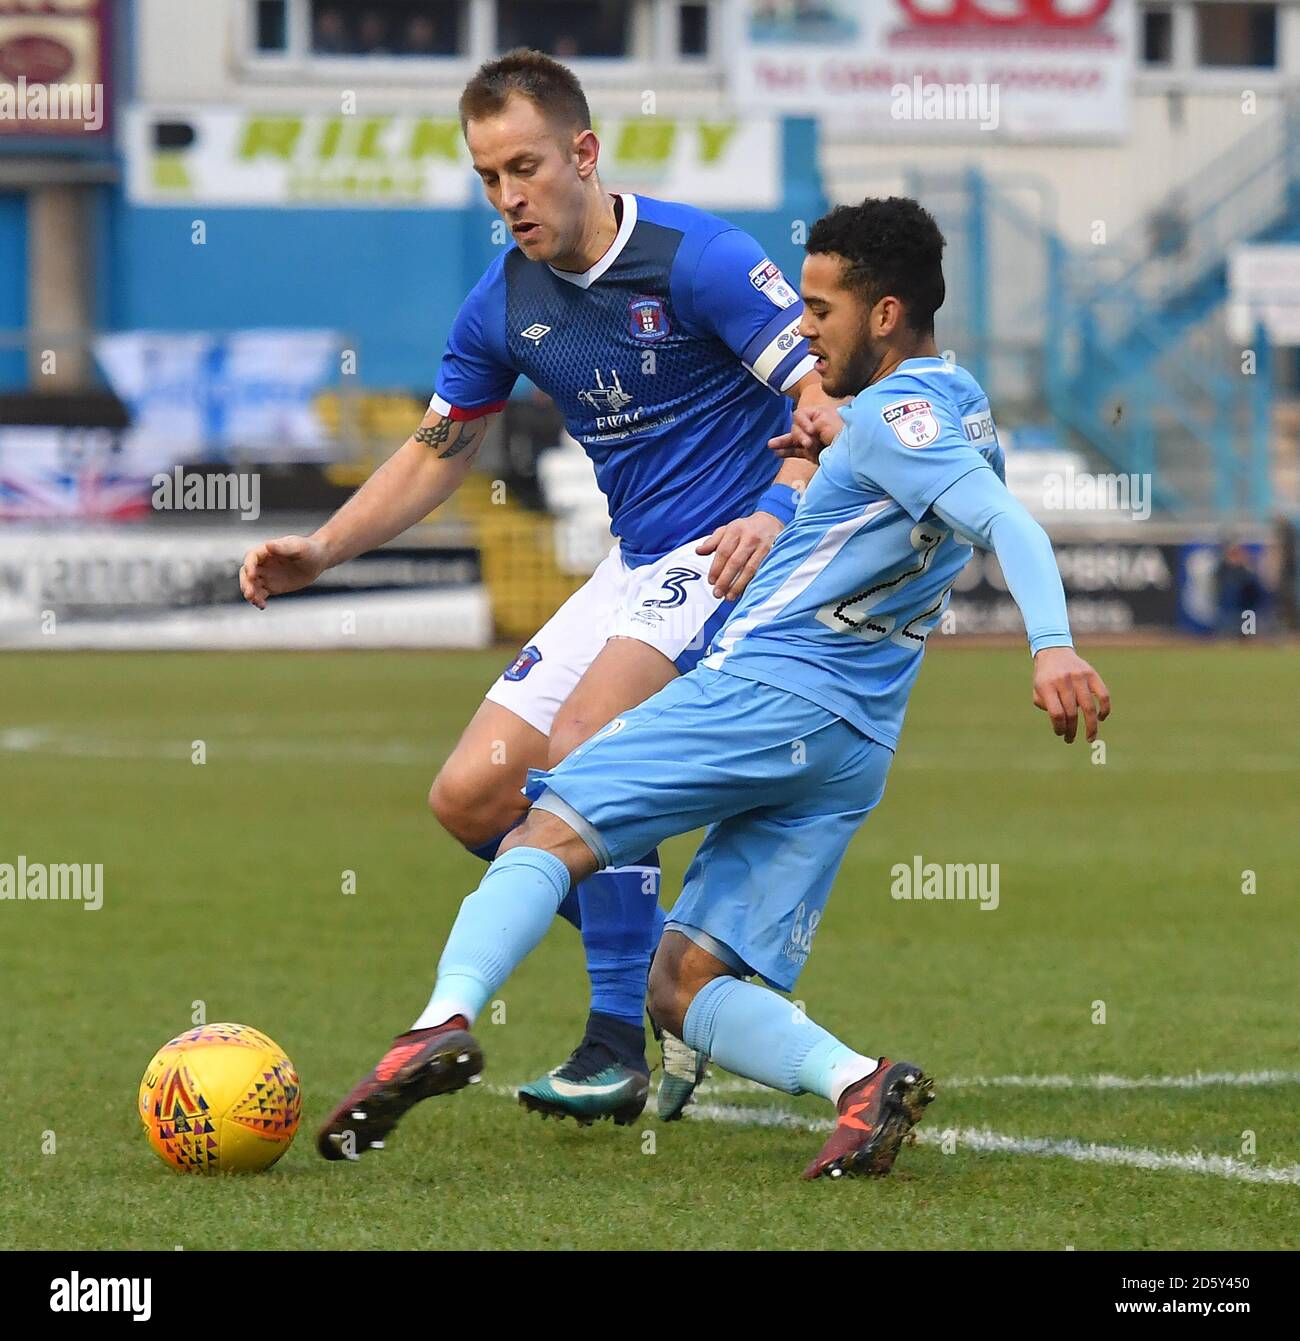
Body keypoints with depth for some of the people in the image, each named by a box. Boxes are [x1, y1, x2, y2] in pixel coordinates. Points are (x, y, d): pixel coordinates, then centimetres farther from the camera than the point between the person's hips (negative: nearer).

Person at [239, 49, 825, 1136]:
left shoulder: (698, 259, -15)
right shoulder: (504, 305, 5)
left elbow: (826, 395, -18)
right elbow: (436, 454, 18)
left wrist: (776, 513, -35)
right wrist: (322, 549, 5)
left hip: (736, 552, -8)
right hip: (637, 568, 8)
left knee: (581, 750, -27)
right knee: (473, 797, -1)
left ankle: (620, 1045, -18)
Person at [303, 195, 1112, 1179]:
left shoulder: (893, 414, -8)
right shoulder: (961, 408, 21)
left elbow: (1009, 524, -23)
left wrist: (1054, 647, -38)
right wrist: (839, 446, 25)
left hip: (768, 691, -9)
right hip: (854, 752, 9)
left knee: (548, 835, -11)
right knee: (684, 987, 4)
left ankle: (446, 1022, -33)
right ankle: (860, 1083, -20)